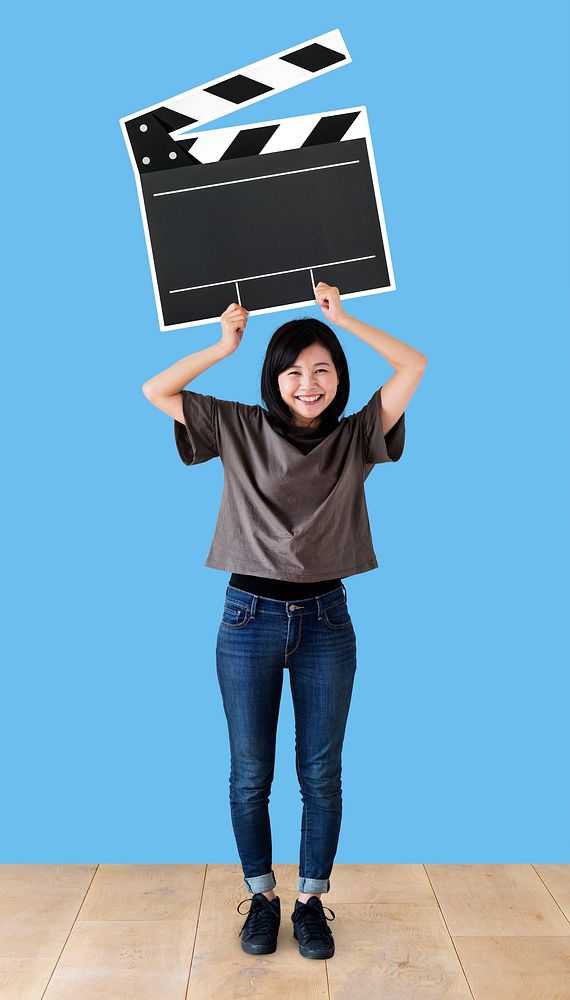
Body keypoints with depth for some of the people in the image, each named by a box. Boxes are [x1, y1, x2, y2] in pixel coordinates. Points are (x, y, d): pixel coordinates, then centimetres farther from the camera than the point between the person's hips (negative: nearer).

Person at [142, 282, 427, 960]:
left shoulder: (354, 438, 2)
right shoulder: (239, 430, 1)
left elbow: (415, 365, -2)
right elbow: (155, 391, 0)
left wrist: (344, 319, -1)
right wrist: (224, 345, -4)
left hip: (325, 620, 1)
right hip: (250, 618, 0)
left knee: (321, 774, 10)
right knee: (250, 775, 10)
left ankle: (311, 900, 29)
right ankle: (261, 897, 30)